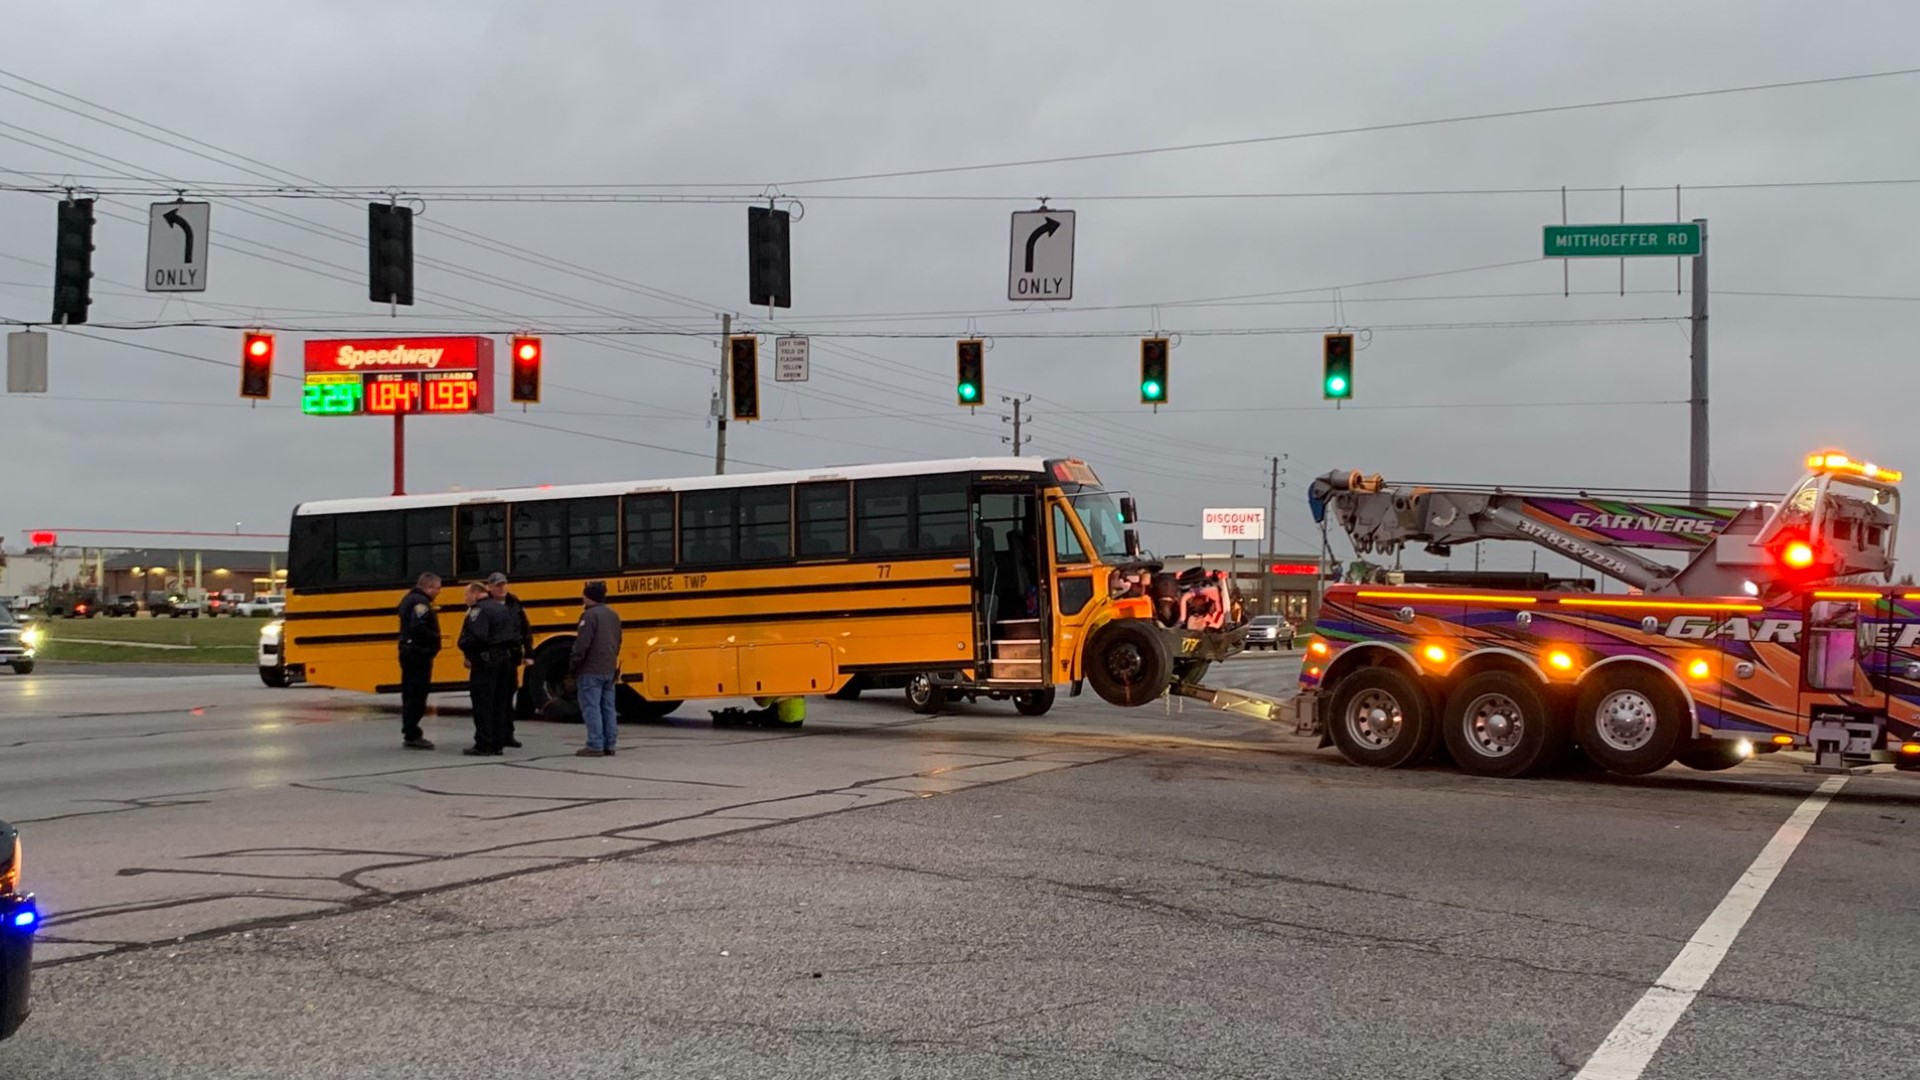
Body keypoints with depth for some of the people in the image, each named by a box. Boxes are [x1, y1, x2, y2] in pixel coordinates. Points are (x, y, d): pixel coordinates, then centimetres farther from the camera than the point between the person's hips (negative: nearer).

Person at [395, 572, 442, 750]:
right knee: (417, 695, -8)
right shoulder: (421, 602, -17)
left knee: (410, 694, 14)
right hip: (419, 654, -11)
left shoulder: (409, 599, 16)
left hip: (408, 650, 11)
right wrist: (435, 638, -15)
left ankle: (409, 733, 20)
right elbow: (419, 628, -28)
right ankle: (412, 736, -7)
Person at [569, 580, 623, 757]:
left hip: (591, 671, -8)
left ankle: (595, 746, -6)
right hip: (609, 669, 8)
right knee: (608, 708, 11)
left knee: (591, 708, -4)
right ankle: (609, 745, 13)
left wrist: (573, 666, -9)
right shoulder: (613, 615, 12)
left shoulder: (589, 615, -15)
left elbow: (581, 644, -18)